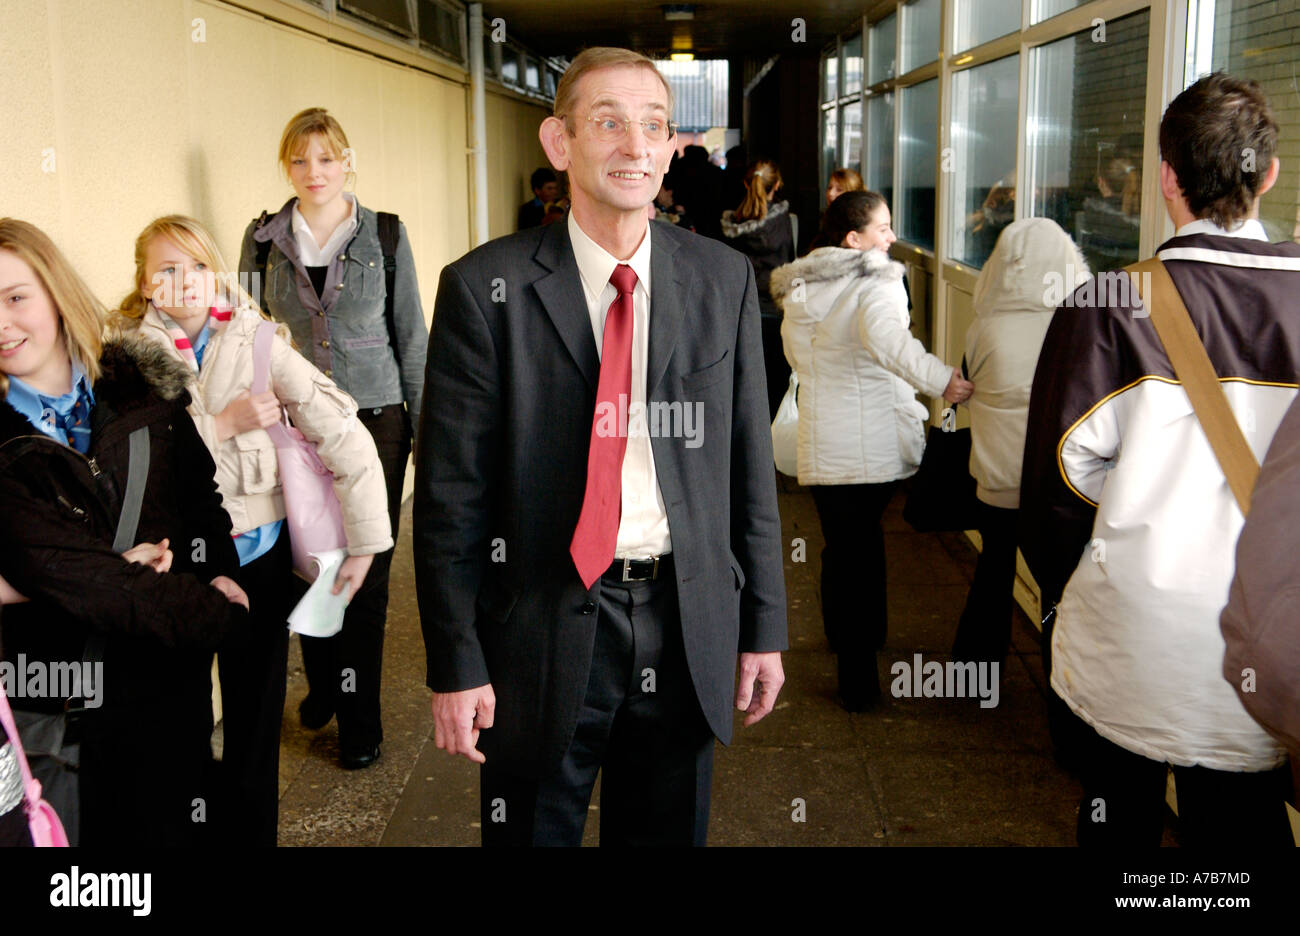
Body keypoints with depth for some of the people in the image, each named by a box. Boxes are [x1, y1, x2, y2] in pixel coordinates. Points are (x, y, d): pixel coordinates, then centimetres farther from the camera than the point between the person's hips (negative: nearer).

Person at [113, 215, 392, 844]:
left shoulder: (257, 342, -4)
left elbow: (344, 437, -8)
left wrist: (365, 541, -11)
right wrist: (221, 425, -17)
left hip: (259, 554, 0)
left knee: (255, 720, 11)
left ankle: (251, 832, 29)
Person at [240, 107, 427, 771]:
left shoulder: (385, 235, 1)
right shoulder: (263, 239, 6)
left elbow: (411, 337, 5)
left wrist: (426, 424, 3)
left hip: (373, 418, -2)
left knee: (365, 571, 0)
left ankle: (359, 718, 11)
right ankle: (323, 684, 30)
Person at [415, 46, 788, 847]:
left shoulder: (724, 279, 2)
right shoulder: (487, 287, -7)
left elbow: (750, 461, 5)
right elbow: (451, 488, -6)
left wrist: (764, 626, 6)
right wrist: (456, 662, -7)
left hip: (688, 626, 3)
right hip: (545, 629, -2)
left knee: (669, 831, 19)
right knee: (536, 829, 14)